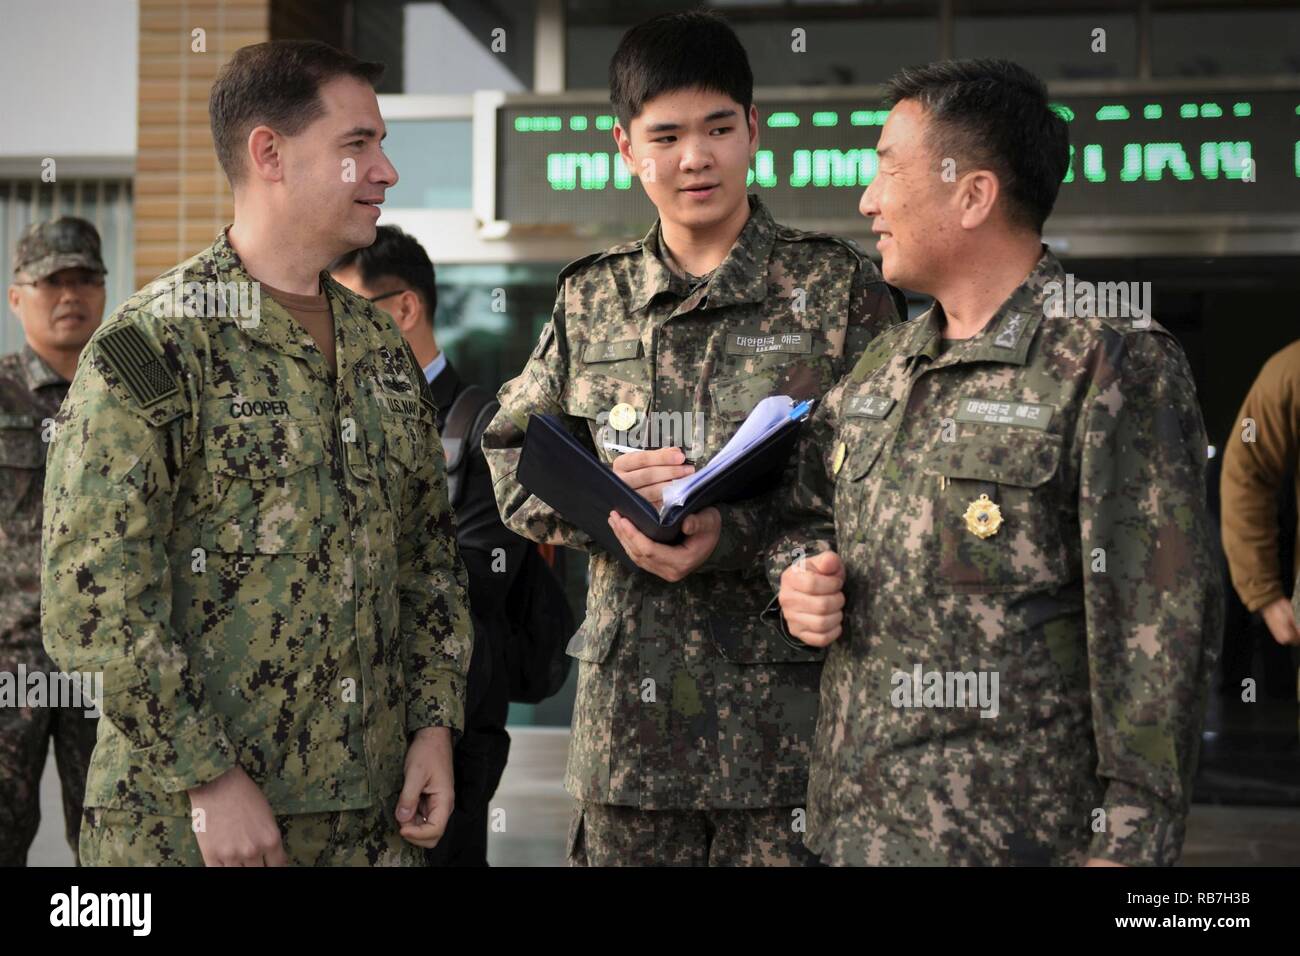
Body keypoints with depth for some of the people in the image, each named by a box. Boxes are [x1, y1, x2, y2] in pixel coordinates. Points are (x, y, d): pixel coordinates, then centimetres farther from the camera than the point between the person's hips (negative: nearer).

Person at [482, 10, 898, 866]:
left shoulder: (838, 287, 2)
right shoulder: (592, 298, 12)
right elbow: (513, 466, 12)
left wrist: (733, 534, -18)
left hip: (787, 700, -3)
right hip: (629, 702, 3)